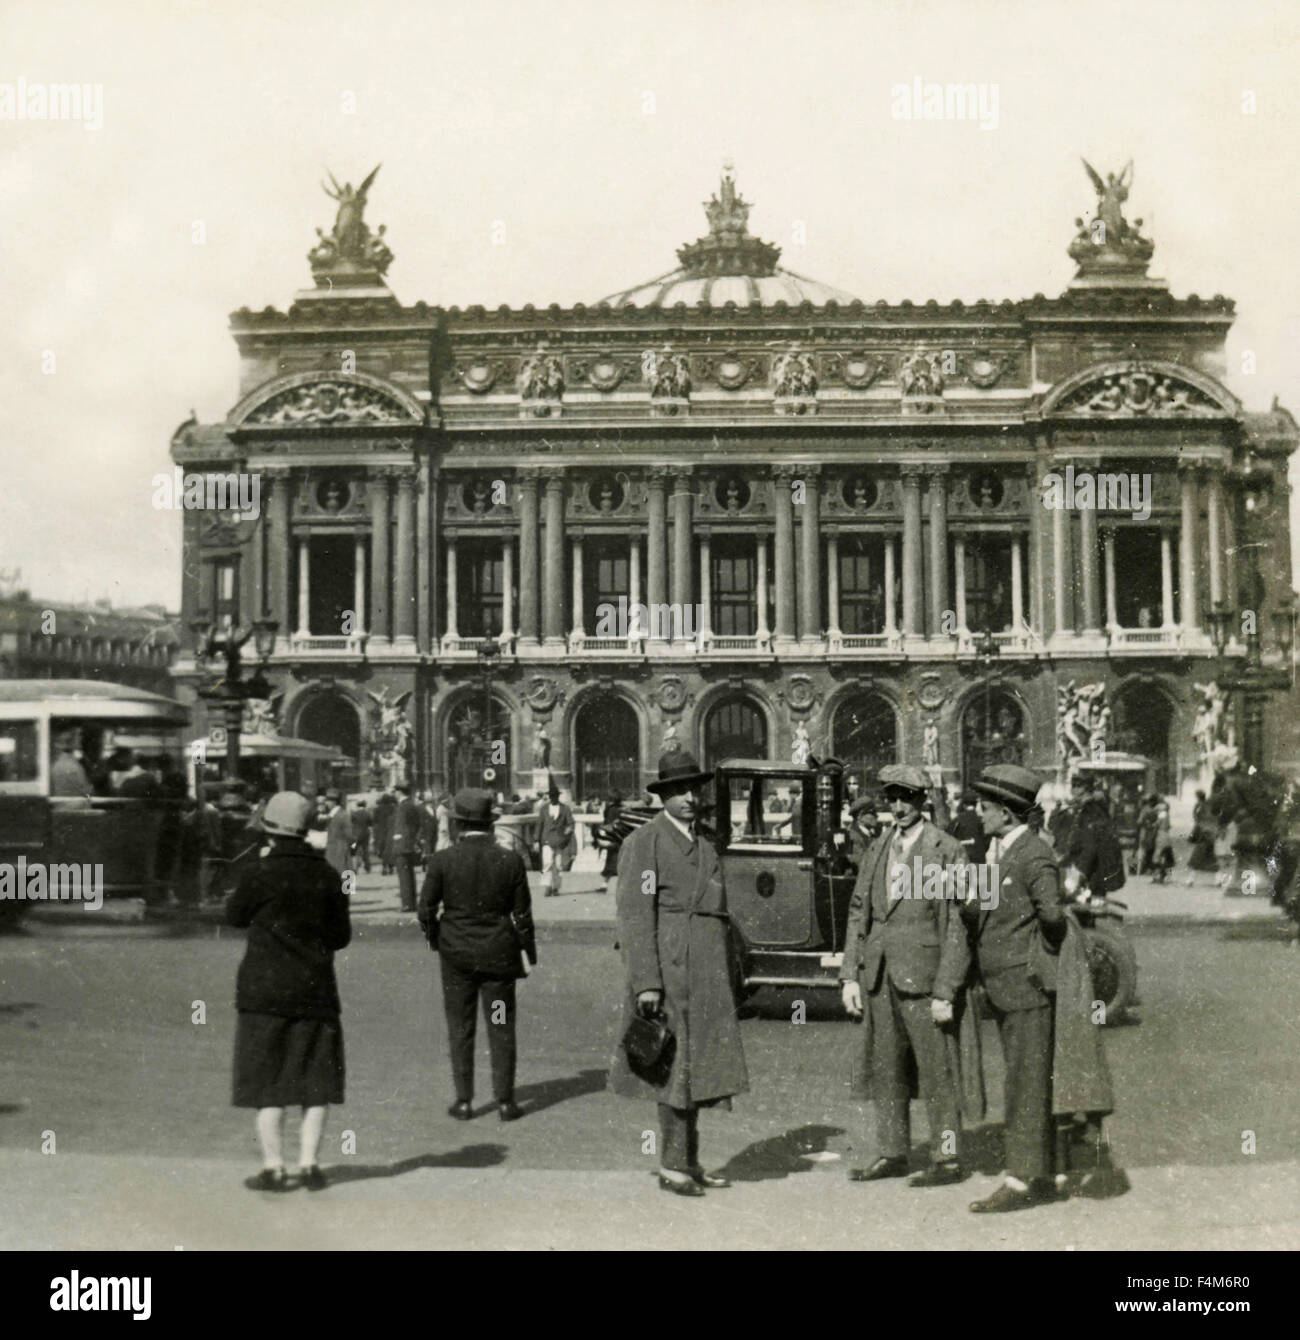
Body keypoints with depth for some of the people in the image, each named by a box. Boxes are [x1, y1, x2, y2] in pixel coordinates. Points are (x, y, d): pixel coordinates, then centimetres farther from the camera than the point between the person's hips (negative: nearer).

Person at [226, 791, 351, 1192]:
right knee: (316, 1083, 12)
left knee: (267, 1083, 5)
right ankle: (308, 1164, 9)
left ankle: (273, 1169, 6)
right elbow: (341, 936, 3)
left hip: (265, 990, -3)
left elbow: (235, 916, 4)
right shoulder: (326, 875, -2)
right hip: (315, 991, 3)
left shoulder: (260, 874, -13)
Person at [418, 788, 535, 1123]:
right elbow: (522, 914, -2)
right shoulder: (511, 861, -8)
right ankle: (505, 1101, 10)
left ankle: (464, 1101, 12)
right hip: (499, 953, 0)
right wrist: (529, 952, 10)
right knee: (501, 1027, 8)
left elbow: (426, 910, -4)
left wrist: (434, 938, 15)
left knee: (460, 1028, 10)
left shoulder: (442, 860, -10)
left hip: (456, 953, 0)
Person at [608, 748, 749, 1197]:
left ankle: (689, 1161, 20)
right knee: (676, 1065, -3)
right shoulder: (644, 841, -7)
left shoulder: (706, 840, 16)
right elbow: (636, 915, -13)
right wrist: (646, 983, -18)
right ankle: (672, 1166, 6)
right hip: (670, 968, -7)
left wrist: (730, 973, 19)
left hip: (709, 973, 7)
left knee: (698, 1064, 11)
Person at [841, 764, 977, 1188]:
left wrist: (946, 991, -13)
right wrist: (849, 976, 8)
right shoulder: (877, 850, 12)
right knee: (884, 1069, 12)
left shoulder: (948, 851, -6)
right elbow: (858, 914, 15)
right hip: (880, 976, 6)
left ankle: (947, 1158, 10)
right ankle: (892, 1154, 22)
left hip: (923, 976, -6)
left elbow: (958, 926, -9)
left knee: (936, 1071, 0)